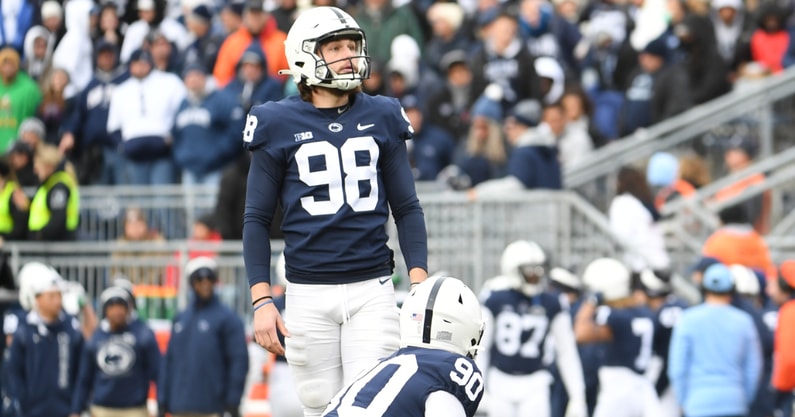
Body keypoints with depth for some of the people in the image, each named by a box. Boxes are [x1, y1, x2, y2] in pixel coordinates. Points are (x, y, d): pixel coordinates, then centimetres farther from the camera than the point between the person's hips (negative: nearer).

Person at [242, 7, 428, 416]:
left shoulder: (381, 119, 7)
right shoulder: (278, 125, 2)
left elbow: (406, 208, 11)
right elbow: (257, 219, 4)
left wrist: (420, 285, 0)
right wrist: (261, 300, -4)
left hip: (372, 289, 1)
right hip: (309, 292, -1)